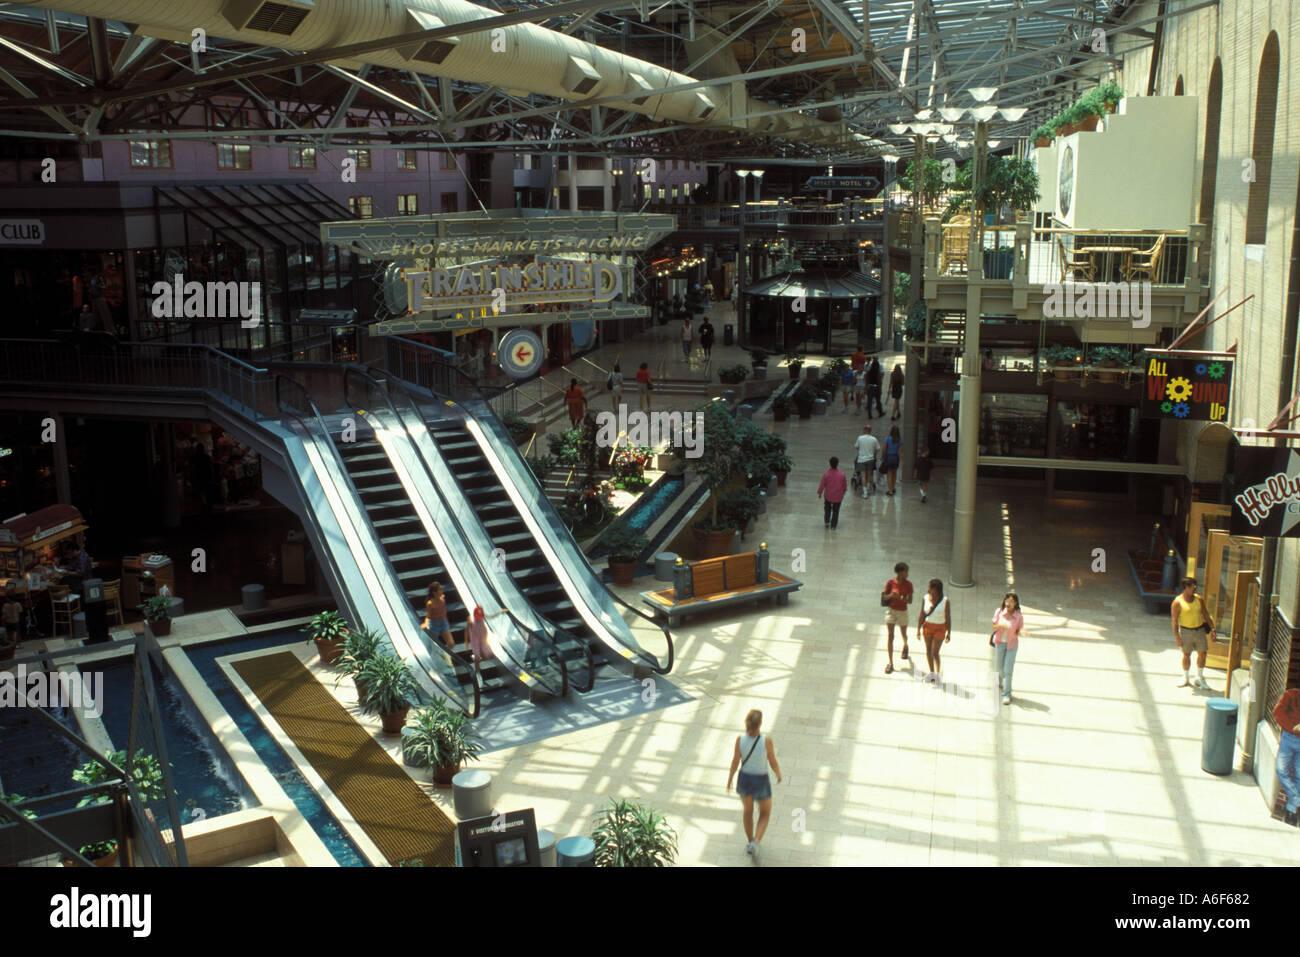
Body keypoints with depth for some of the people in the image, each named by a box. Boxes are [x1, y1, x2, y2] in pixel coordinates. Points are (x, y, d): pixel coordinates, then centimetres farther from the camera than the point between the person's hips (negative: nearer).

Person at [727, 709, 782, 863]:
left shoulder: (740, 739, -18)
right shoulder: (766, 741, -24)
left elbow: (735, 762, -10)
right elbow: (773, 763, -12)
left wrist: (729, 780, 6)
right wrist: (779, 774, 9)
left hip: (744, 779, 2)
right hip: (761, 781, -2)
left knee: (748, 811, 27)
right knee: (765, 813, 21)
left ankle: (751, 843, 42)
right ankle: (755, 843, 1)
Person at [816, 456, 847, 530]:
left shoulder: (826, 474, -18)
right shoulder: (841, 474, -14)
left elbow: (822, 484, -9)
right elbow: (845, 485, 0)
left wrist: (819, 493, 7)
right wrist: (843, 492, 20)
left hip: (828, 495, 0)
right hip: (838, 496, 0)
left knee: (828, 508, 24)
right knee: (836, 511, 12)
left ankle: (827, 522, 24)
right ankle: (833, 525, 15)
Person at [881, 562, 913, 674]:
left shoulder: (908, 584, -7)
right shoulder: (890, 583, -10)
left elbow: (910, 601, -6)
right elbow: (884, 597, -5)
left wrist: (903, 599, -27)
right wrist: (890, 595, -26)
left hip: (902, 612, 1)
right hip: (891, 610, -1)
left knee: (904, 635, 17)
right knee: (890, 636, -5)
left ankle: (905, 646, 55)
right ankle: (890, 663, 0)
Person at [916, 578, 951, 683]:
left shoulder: (945, 601, -14)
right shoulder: (925, 599, -5)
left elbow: (948, 618, -8)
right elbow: (922, 615, 2)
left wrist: (949, 633, -6)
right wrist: (919, 629, 2)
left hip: (940, 628, -4)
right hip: (927, 626, 4)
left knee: (934, 652, -7)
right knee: (928, 651, 11)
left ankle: (937, 674, 8)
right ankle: (931, 672, 26)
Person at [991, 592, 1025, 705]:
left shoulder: (1019, 617, -12)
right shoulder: (999, 612, -8)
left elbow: (1019, 631, -4)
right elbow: (994, 627, -3)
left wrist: (1021, 632, -27)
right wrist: (1000, 625, -24)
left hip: (1012, 644, -2)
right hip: (999, 642, 2)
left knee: (1008, 670, -5)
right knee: (998, 667, 16)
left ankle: (1006, 694, 2)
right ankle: (1000, 681, 51)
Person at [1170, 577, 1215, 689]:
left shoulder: (1199, 599, 2)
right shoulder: (1177, 602, -11)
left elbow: (1205, 614, 11)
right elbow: (1174, 620, -11)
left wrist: (1212, 629, 8)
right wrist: (1176, 636, -16)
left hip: (1200, 630, 3)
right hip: (1186, 631, -3)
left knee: (1202, 653, 2)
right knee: (1186, 654, 7)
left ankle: (1199, 678, 19)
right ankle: (1185, 678, 24)